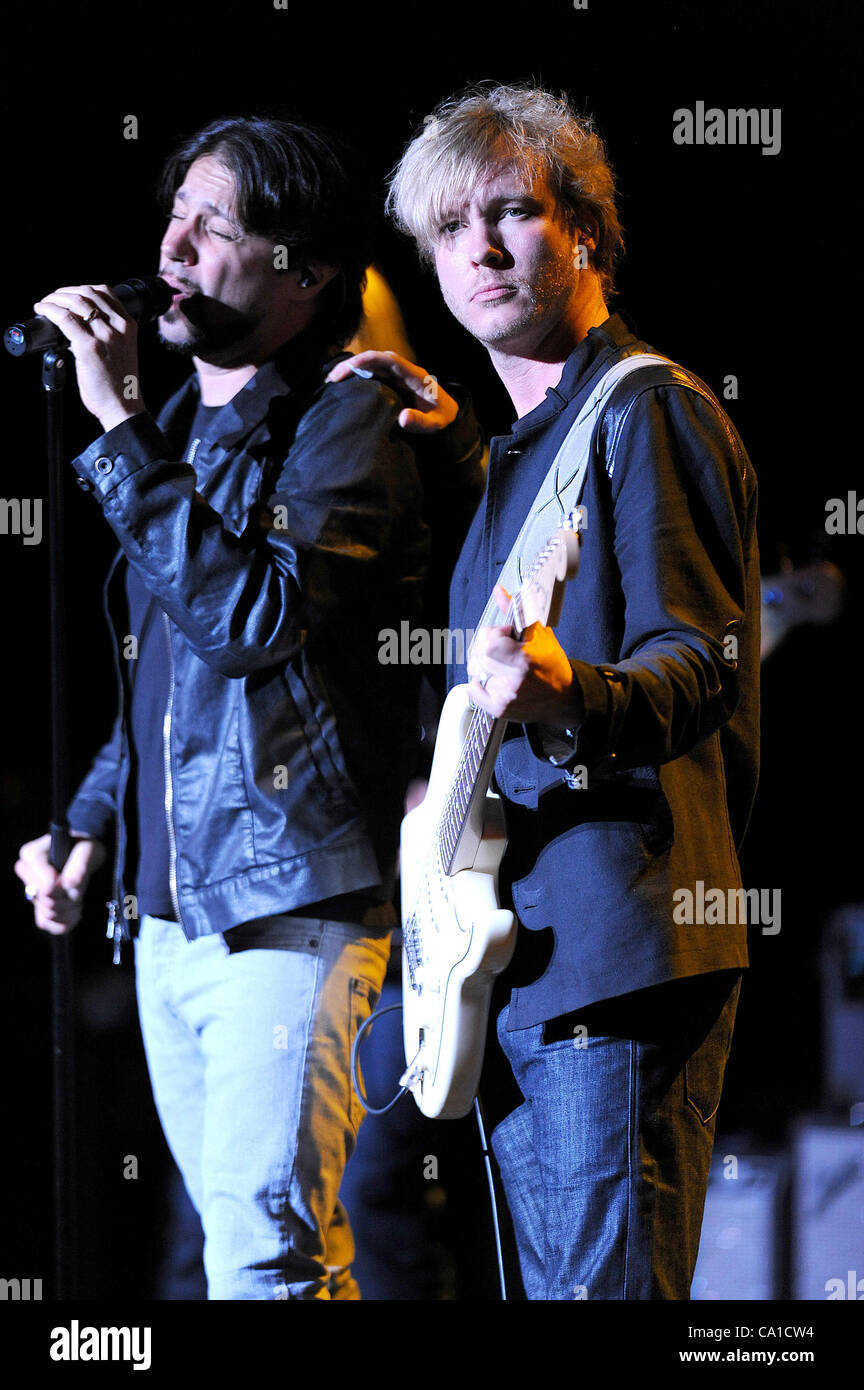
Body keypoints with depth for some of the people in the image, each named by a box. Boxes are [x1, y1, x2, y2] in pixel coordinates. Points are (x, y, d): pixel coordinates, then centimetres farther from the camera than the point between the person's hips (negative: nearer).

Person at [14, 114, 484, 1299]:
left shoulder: (352, 424, -8)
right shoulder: (185, 426, 16)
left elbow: (252, 618, -24)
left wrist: (121, 429, -21)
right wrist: (86, 829, 20)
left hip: (292, 905, -8)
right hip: (166, 912, 8)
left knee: (262, 1257, -14)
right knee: (286, 1251, 12)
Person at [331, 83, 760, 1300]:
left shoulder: (646, 412, -8)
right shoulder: (515, 447, 21)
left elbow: (701, 660, -18)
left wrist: (571, 697, -36)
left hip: (616, 936, -10)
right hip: (512, 948, 10)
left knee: (606, 1288, -12)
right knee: (552, 1287, 13)